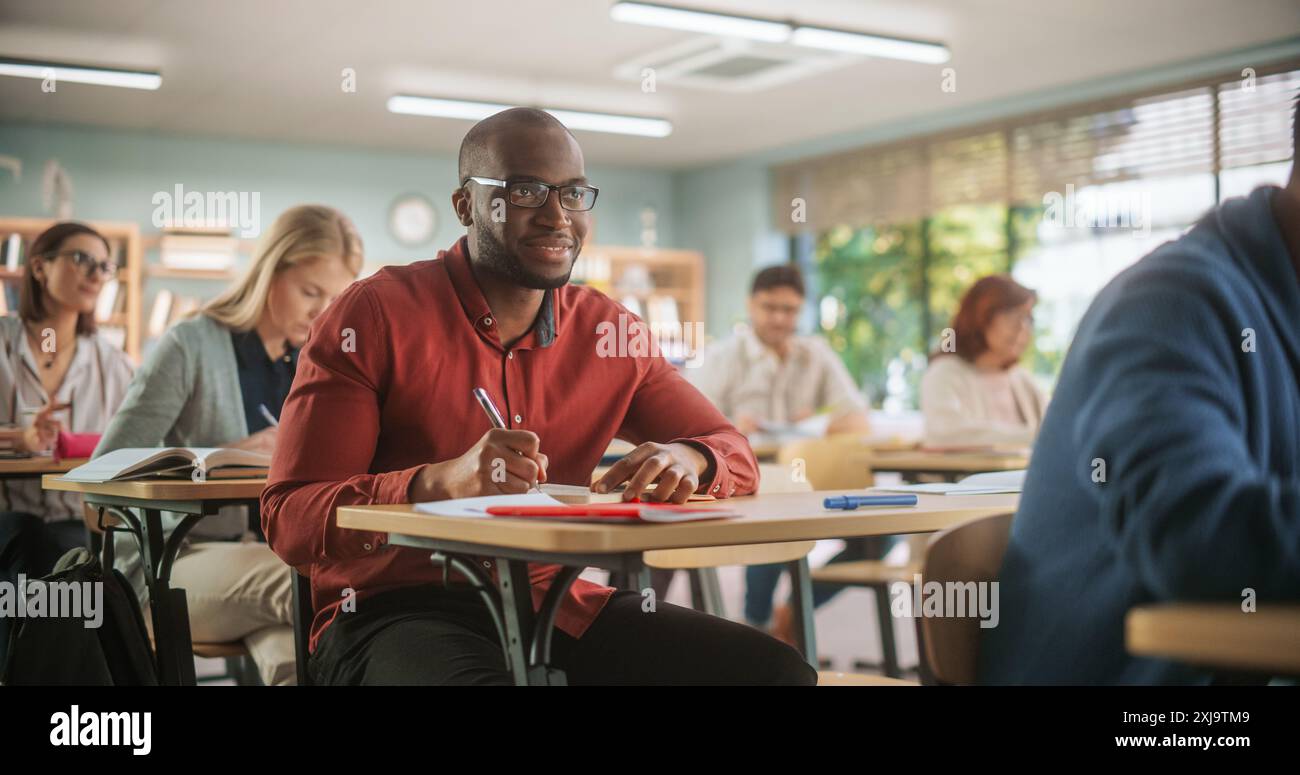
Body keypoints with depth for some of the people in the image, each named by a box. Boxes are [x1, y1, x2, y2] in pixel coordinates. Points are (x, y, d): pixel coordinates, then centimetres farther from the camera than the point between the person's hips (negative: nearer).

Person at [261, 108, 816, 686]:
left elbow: (735, 455, 13)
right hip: (398, 610, -5)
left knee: (778, 670, -10)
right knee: (470, 673, -40)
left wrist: (688, 460, -13)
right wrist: (443, 482, -29)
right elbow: (287, 521, -11)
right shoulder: (376, 315, -6)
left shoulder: (607, 332, 8)